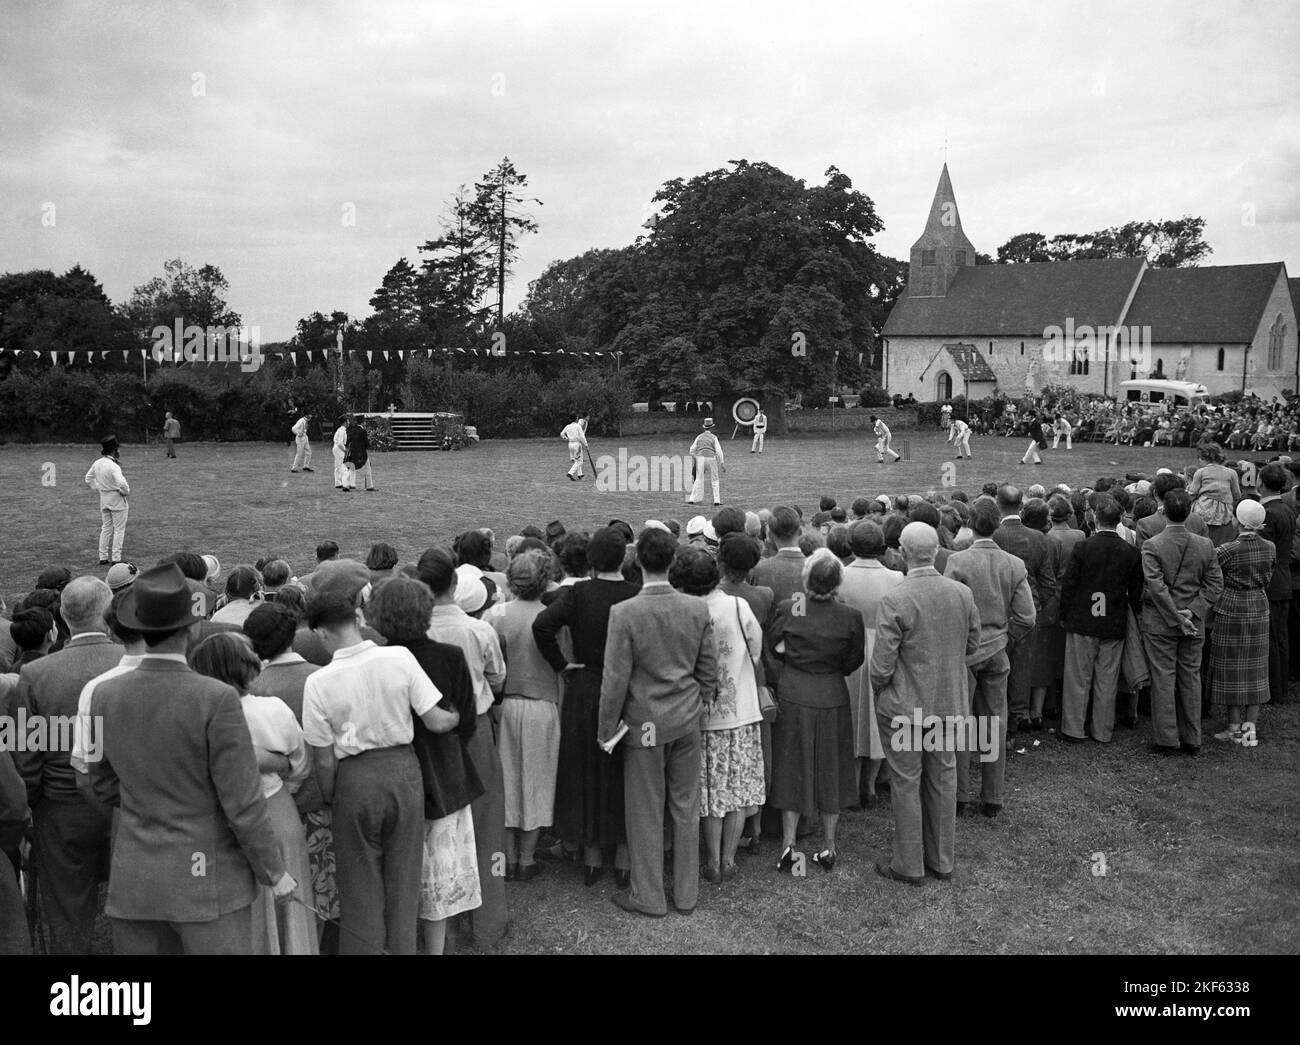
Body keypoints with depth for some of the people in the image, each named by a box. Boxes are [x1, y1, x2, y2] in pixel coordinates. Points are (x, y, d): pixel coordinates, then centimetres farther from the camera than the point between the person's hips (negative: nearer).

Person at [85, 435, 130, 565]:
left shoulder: (97, 464, 2)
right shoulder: (113, 466, -22)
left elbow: (88, 479, 16)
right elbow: (122, 483, -31)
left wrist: (98, 489, 17)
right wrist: (126, 491, -12)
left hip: (103, 498, 7)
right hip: (116, 498, -7)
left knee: (106, 528, 16)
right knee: (119, 529, 2)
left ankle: (103, 557, 19)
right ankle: (116, 558, 3)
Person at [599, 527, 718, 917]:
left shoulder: (624, 613, -17)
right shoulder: (697, 609, -6)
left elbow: (615, 679, -13)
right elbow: (709, 669, 3)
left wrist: (606, 729, -2)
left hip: (645, 723, -3)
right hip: (687, 722, 4)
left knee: (646, 813, 10)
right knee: (686, 809, 15)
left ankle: (649, 897, 22)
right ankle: (686, 893, 27)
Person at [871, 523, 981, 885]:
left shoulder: (895, 601, -22)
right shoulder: (963, 594, -6)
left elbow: (882, 666, -18)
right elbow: (972, 645, 8)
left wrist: (879, 693, 1)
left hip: (904, 708, -5)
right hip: (949, 704, 5)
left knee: (907, 785, 8)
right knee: (943, 781, 17)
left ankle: (909, 866, 21)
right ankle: (942, 860, 31)